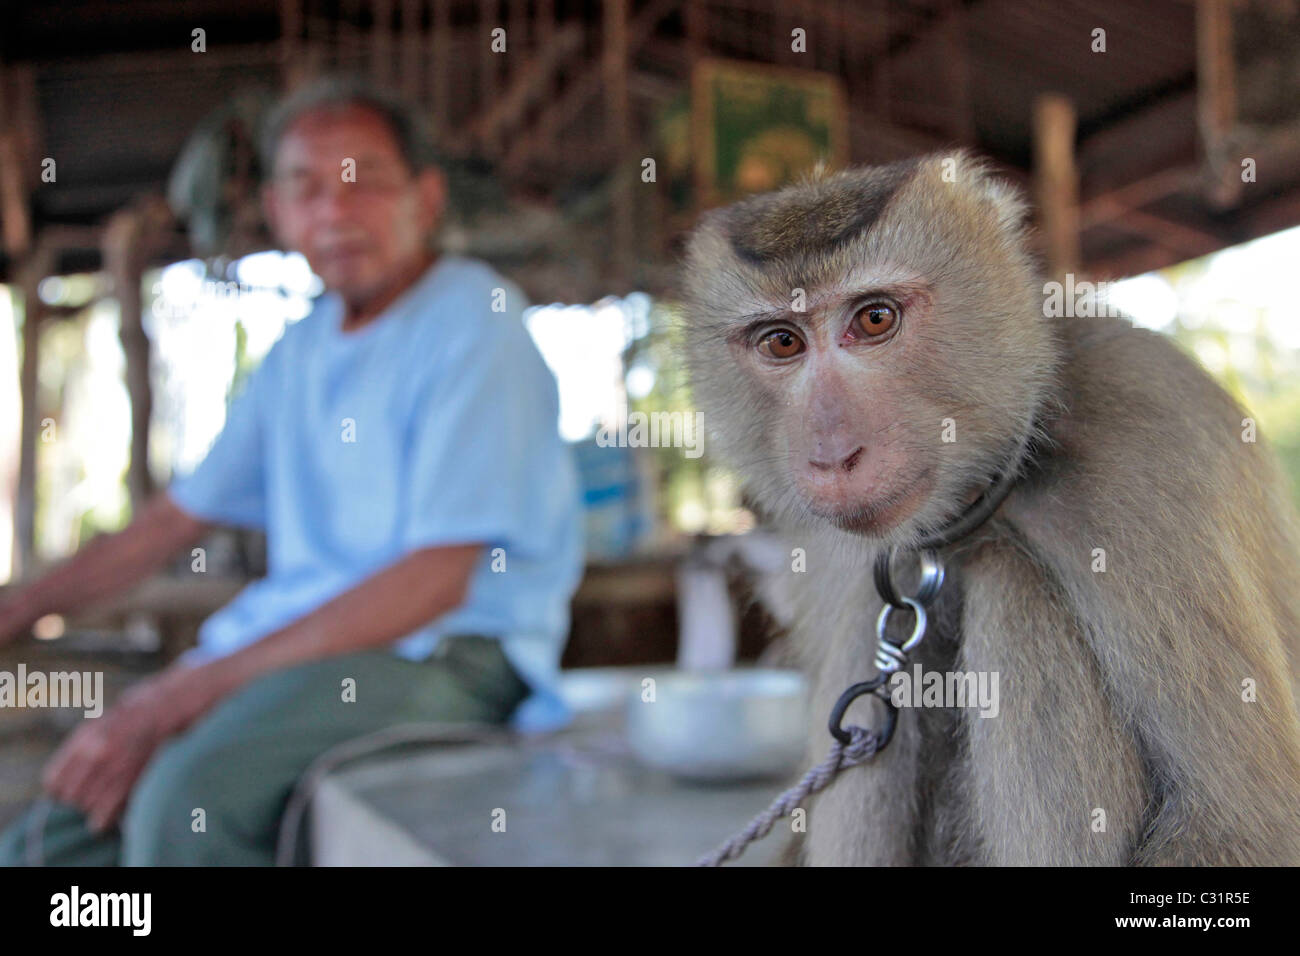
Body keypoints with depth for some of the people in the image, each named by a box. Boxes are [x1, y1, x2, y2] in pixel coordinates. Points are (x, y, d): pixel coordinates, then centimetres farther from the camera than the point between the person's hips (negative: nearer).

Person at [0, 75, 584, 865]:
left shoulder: (473, 321, -9)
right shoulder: (302, 348, 17)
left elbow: (437, 580, -18)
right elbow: (181, 518, 22)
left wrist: (187, 693, -20)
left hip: (444, 652, -7)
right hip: (301, 638, 7)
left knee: (186, 795, -31)